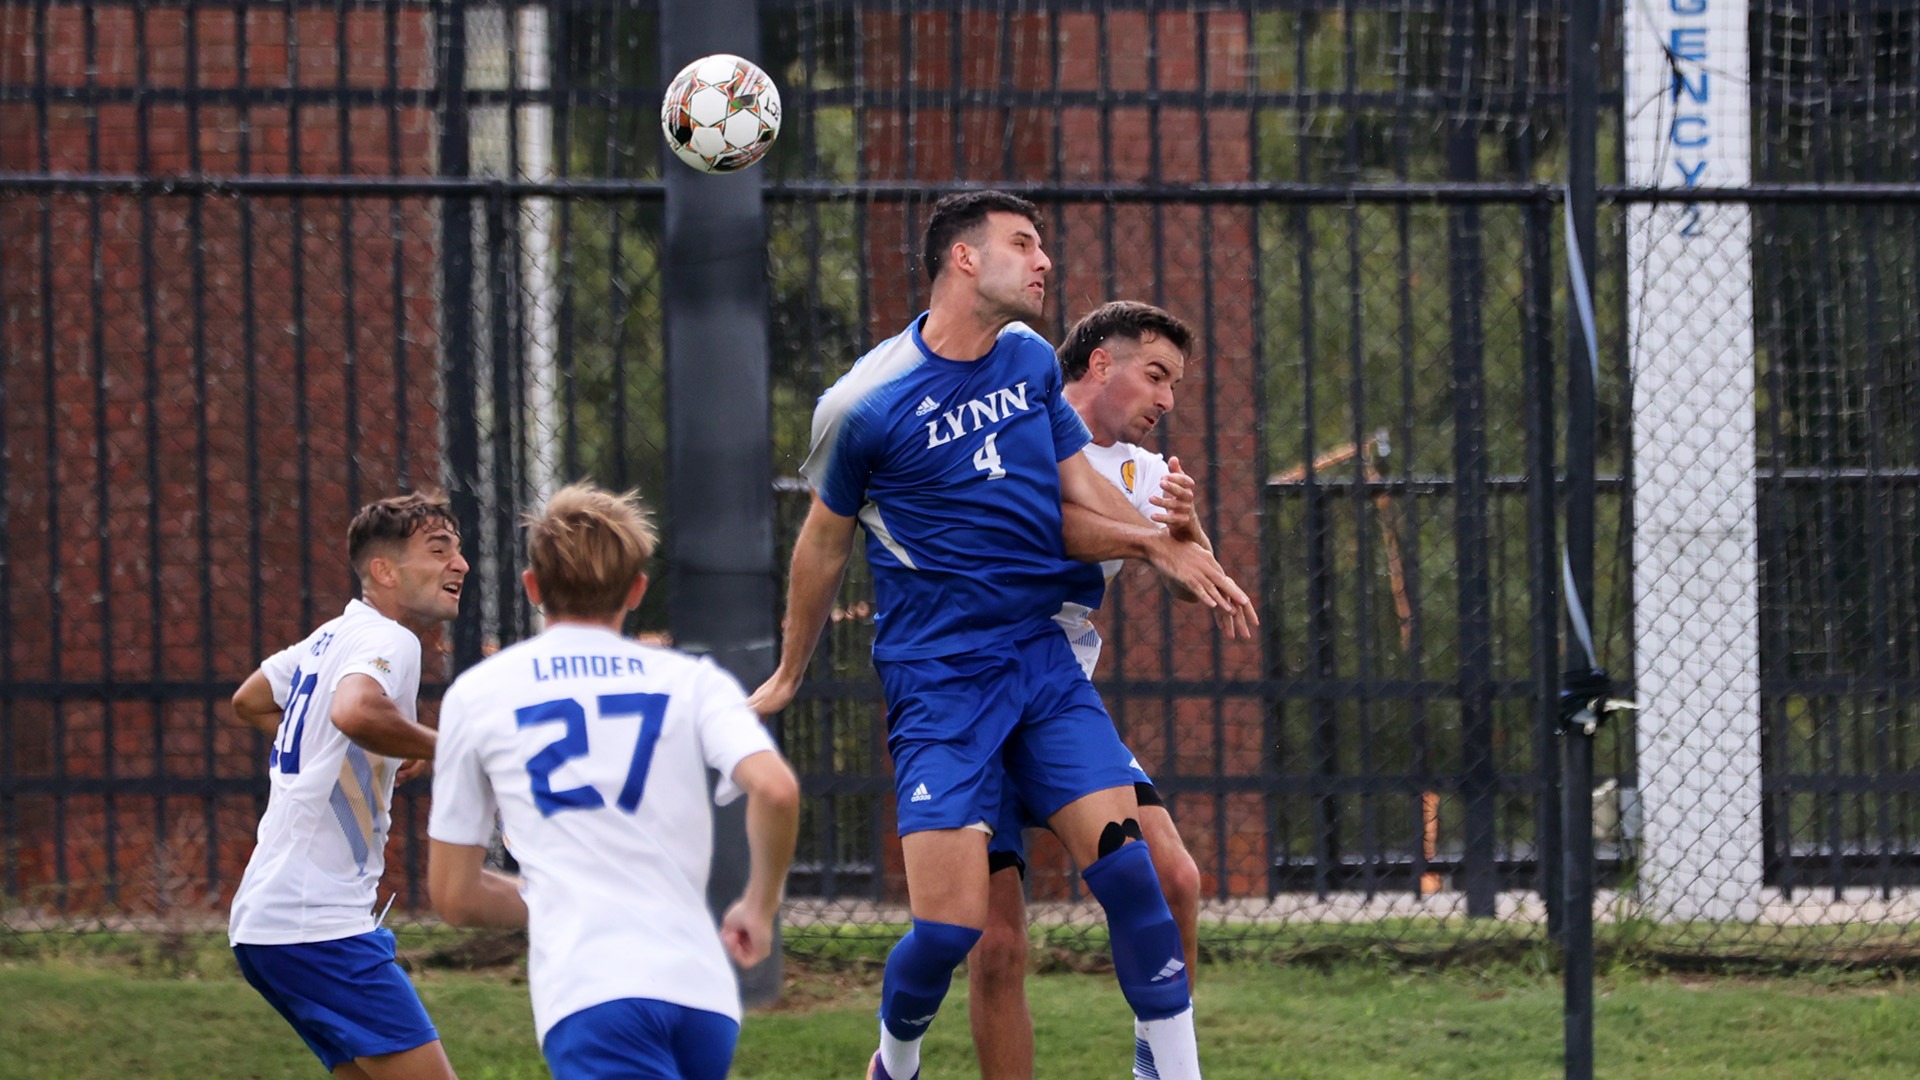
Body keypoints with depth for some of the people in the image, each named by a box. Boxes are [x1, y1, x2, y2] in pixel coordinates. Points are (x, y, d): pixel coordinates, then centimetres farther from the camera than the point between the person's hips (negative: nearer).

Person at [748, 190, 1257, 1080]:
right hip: (938, 678, -5)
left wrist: (1158, 544, -6)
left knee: (1130, 868, -11)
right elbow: (826, 541, 6)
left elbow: (1076, 505, 13)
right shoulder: (866, 403, -8)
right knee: (949, 926, -12)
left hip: (1041, 655, 5)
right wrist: (789, 675, 16)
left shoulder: (1031, 361, 7)